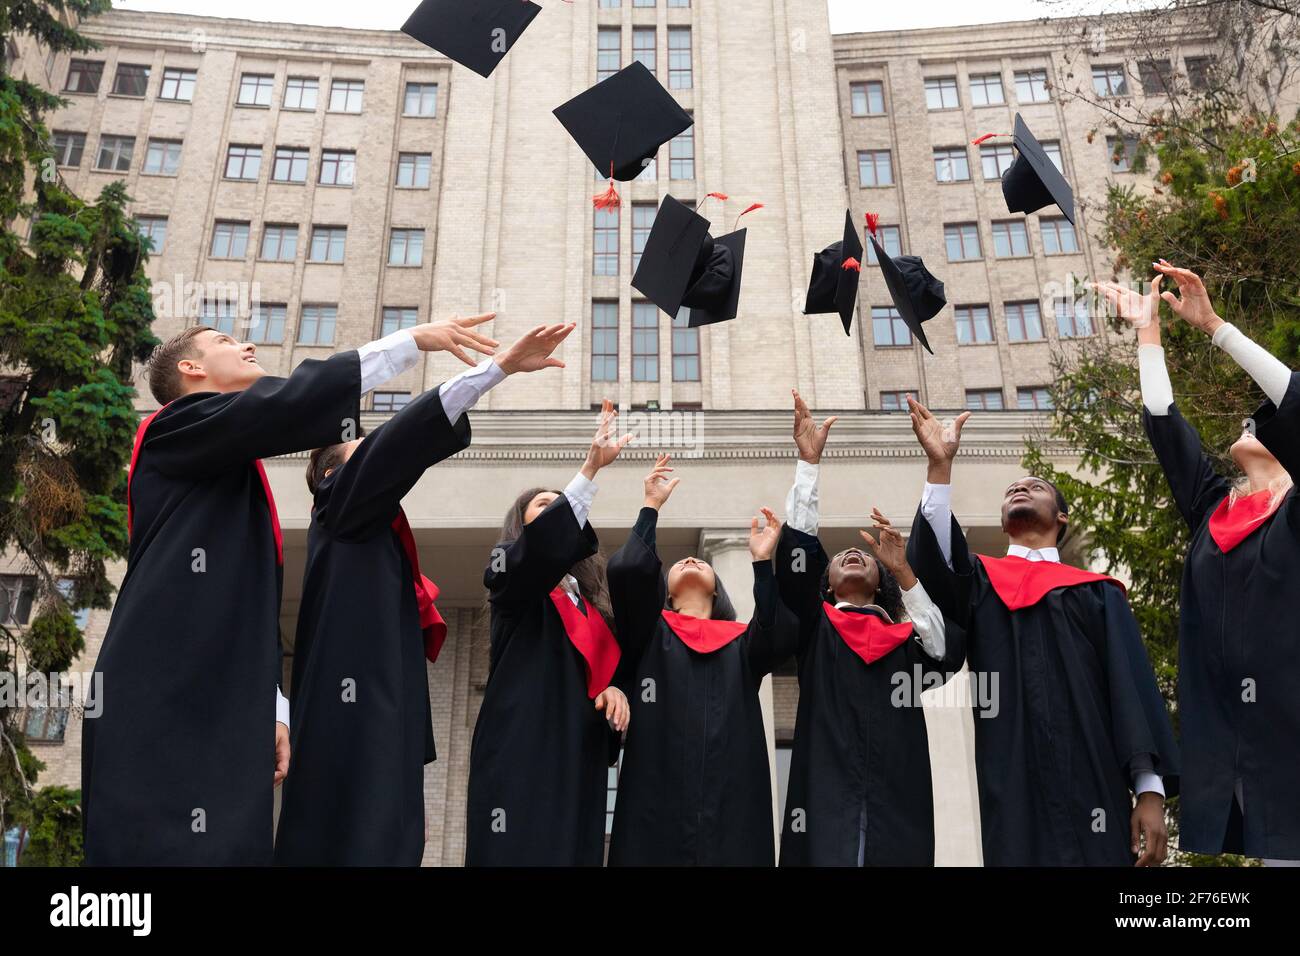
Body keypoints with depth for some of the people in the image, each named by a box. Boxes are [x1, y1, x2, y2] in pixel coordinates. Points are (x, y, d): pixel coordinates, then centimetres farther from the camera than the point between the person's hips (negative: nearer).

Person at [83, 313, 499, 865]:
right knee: (163, 848, -10)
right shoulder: (178, 427, 1)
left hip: (227, 716, 8)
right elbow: (291, 402, -16)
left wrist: (272, 710, 14)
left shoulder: (238, 478, 25)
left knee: (230, 847, 3)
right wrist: (413, 339, -13)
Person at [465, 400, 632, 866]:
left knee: (575, 851, 0)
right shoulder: (510, 578, 7)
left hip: (578, 757, 6)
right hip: (521, 752, -6)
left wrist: (615, 690, -1)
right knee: (520, 852, -15)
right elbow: (544, 545, -17)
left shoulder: (593, 603, 25)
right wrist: (592, 465, -22)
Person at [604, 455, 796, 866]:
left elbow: (782, 637, -4)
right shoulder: (649, 635, 16)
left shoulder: (742, 642, 20)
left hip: (732, 798, 1)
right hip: (657, 799, -1)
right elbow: (625, 571, -3)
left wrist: (763, 562, -7)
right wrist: (651, 506, 6)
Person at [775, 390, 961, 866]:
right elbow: (796, 553, 2)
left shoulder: (906, 636, 21)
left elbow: (947, 653, -1)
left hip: (897, 803, 2)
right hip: (827, 796, -1)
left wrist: (903, 573, -3)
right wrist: (809, 460, -2)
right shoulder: (814, 629, 17)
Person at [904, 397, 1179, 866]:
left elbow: (1133, 687, 5)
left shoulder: (1096, 592, 16)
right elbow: (932, 562, -7)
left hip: (1089, 787, 0)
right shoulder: (979, 581, 17)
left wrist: (1151, 789, -8)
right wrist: (939, 465, -18)